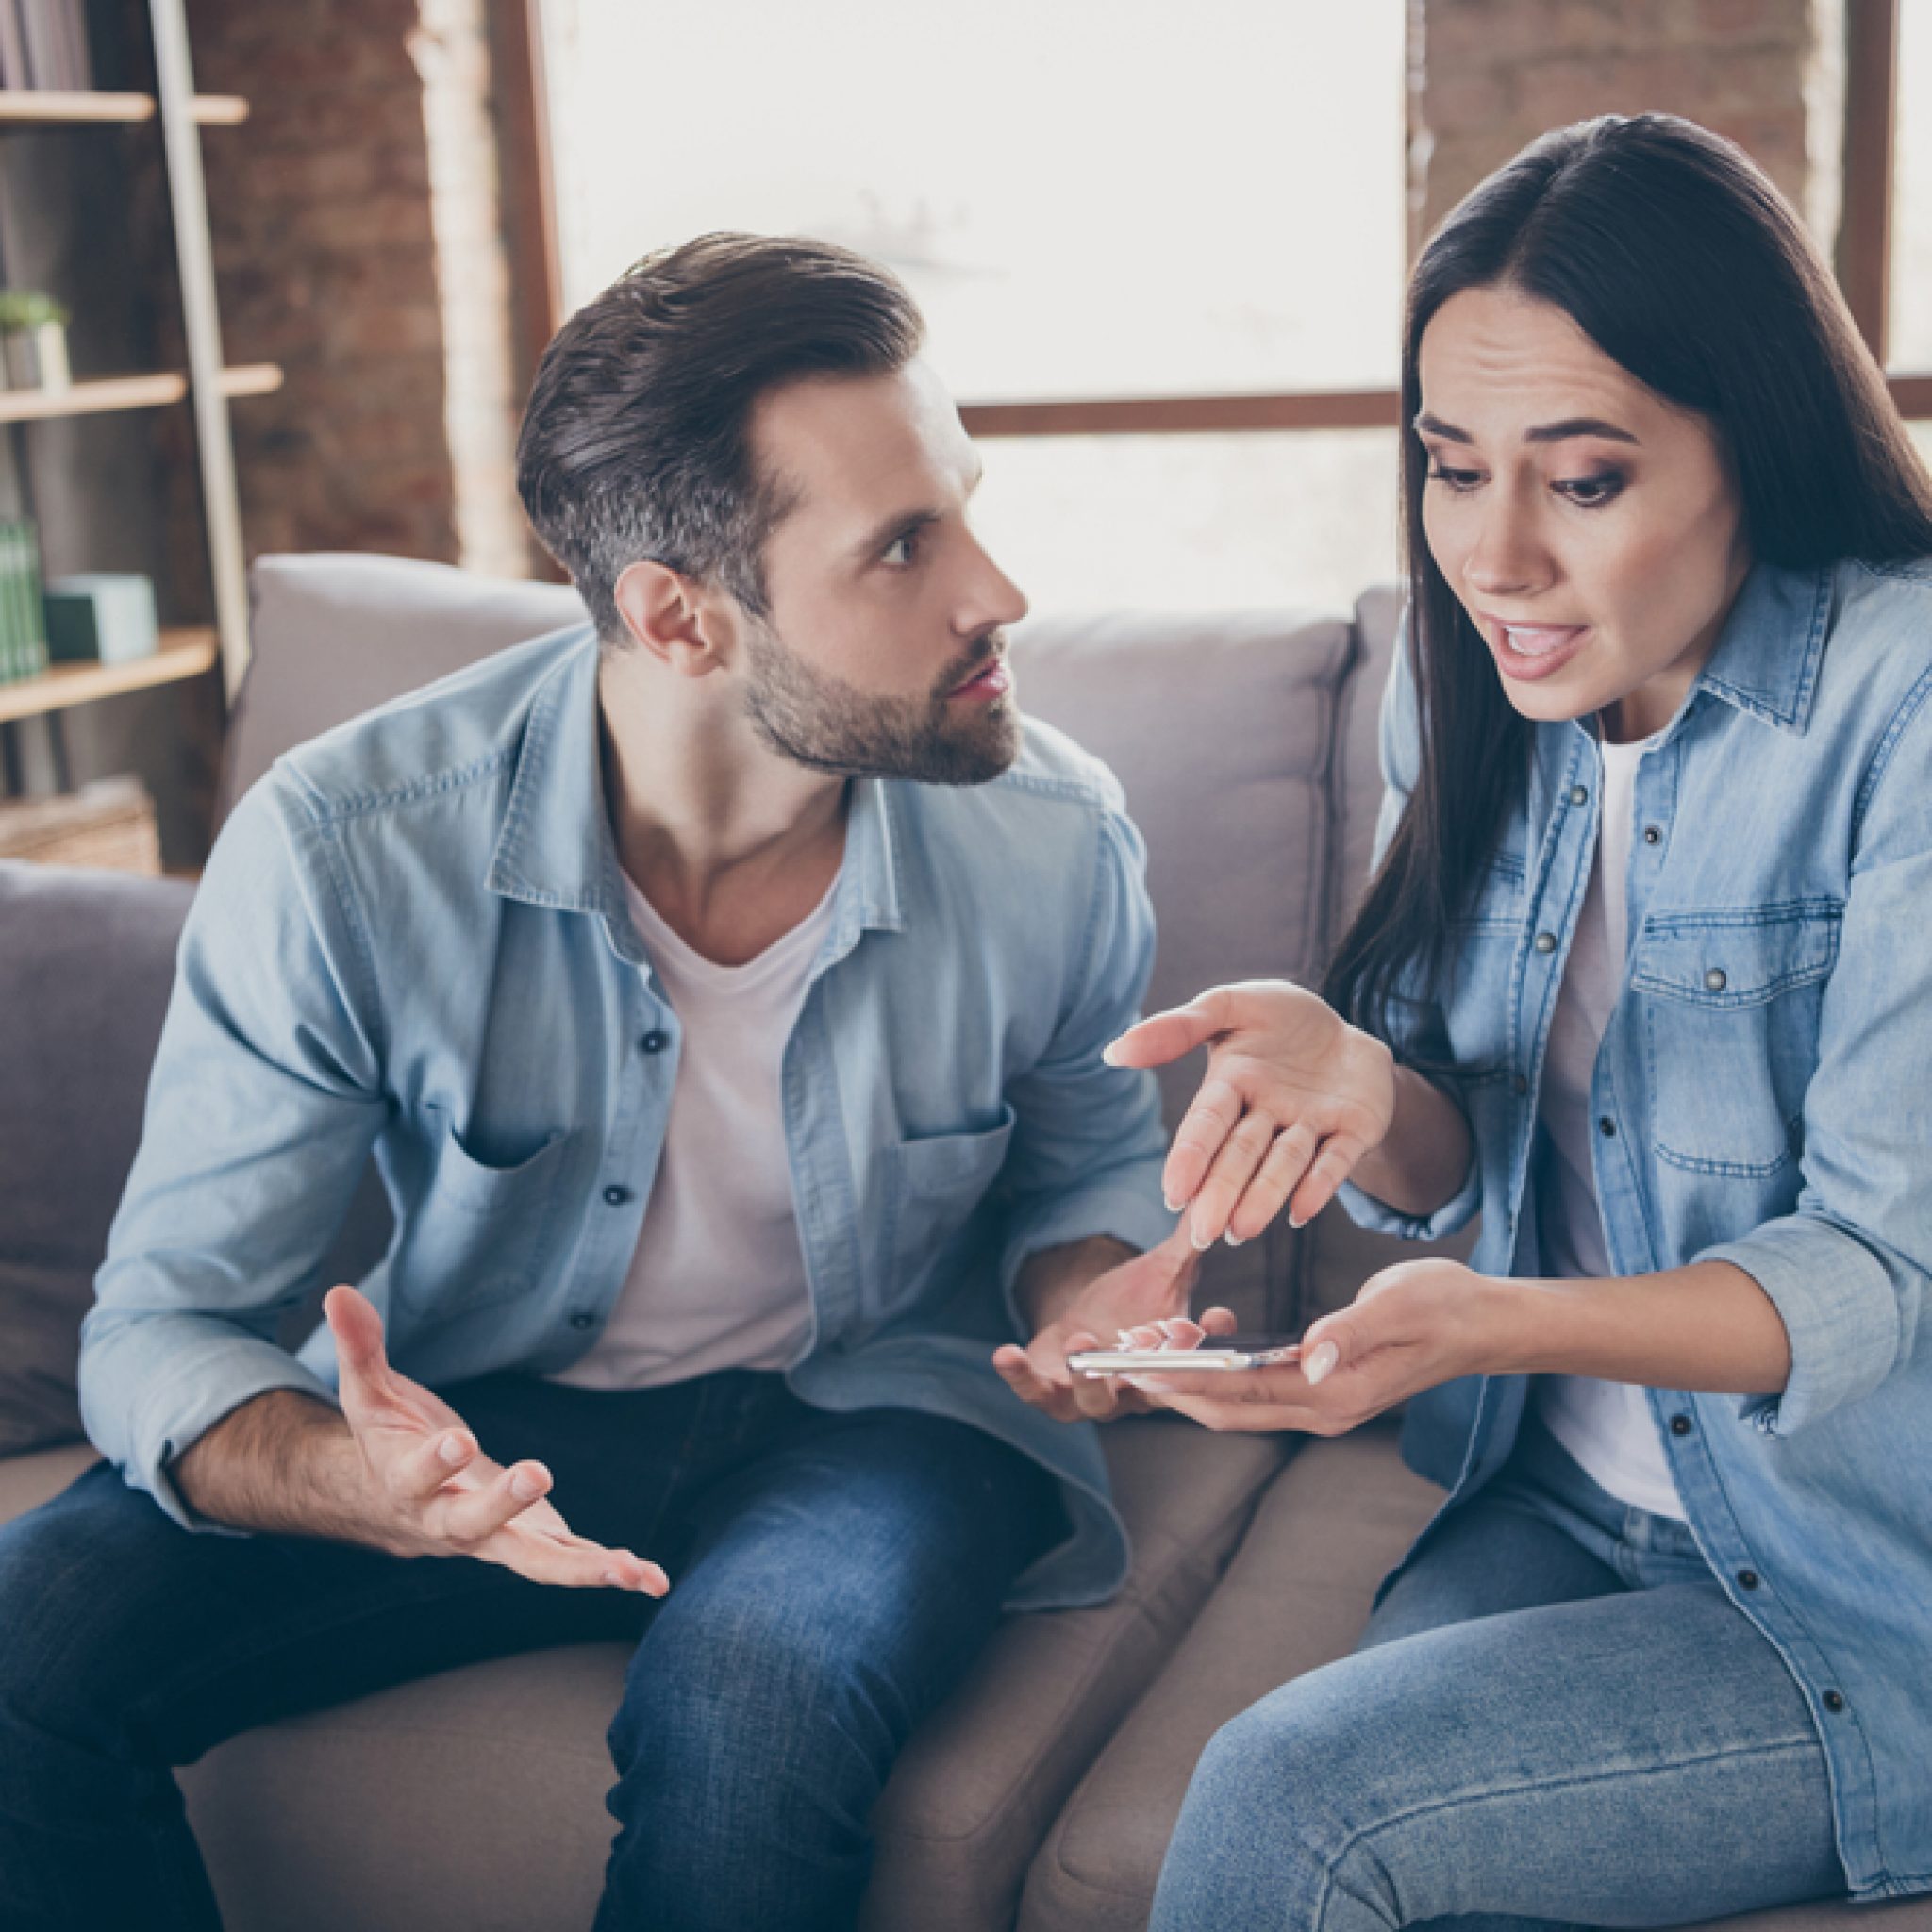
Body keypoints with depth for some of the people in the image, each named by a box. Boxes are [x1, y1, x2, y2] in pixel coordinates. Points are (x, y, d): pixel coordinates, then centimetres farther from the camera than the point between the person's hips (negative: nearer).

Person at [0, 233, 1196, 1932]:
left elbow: (1088, 1158, 8)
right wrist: (353, 1483, -36)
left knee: (748, 1697, -35)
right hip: (480, 1421, 1)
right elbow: (163, 1328, -13)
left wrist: (1086, 1297, -16)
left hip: (868, 1408, 0)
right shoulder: (340, 853, -20)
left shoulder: (1056, 843, -14)